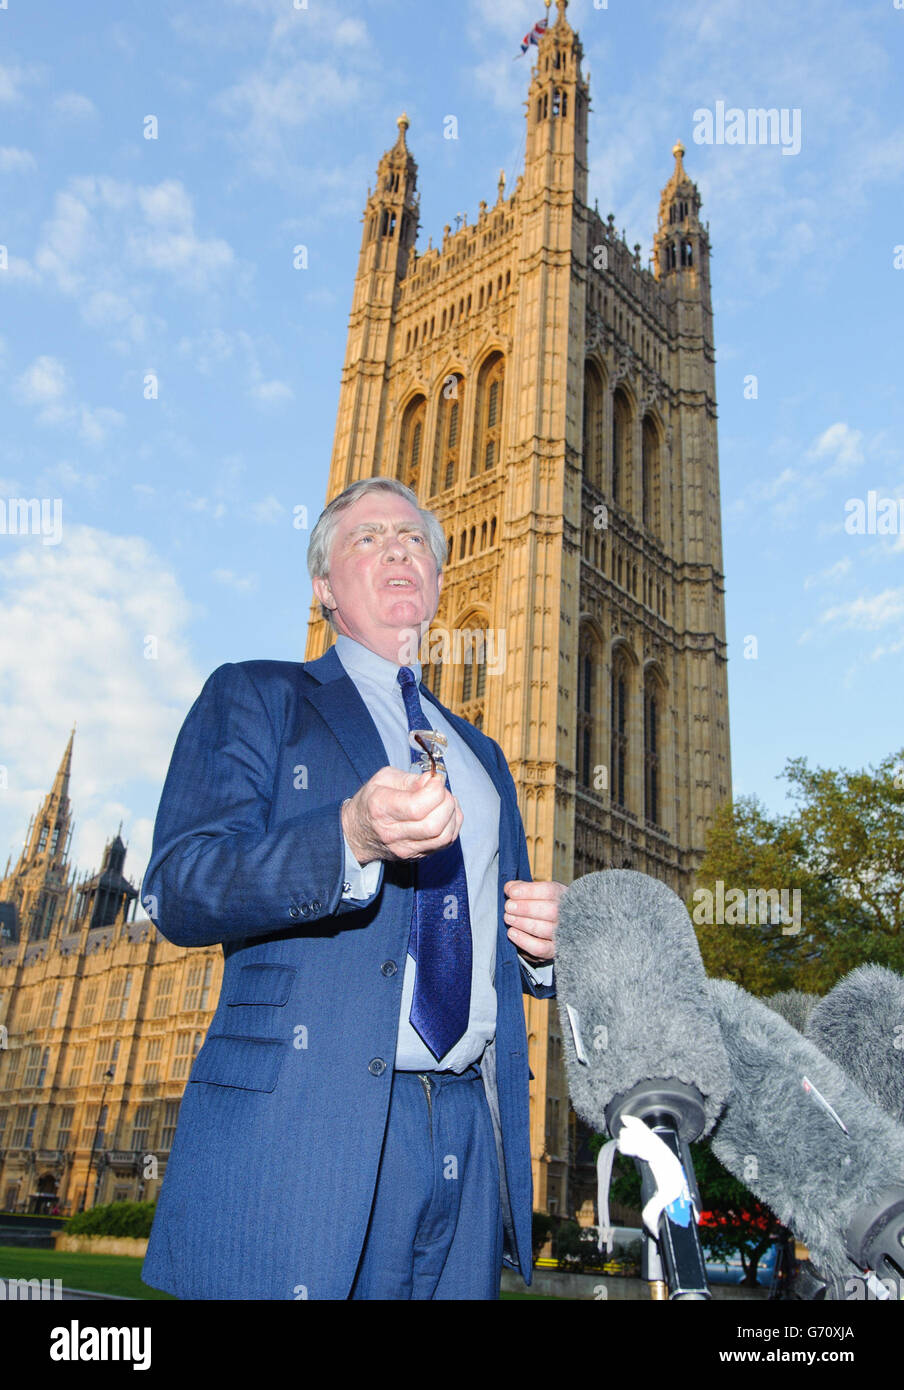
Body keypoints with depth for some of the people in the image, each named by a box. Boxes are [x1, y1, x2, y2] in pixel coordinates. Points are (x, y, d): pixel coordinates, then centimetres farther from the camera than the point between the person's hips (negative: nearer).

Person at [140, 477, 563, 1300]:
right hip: (301, 1130, -4)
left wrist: (541, 941, 2)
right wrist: (351, 837, -25)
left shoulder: (479, 753, 21)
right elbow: (177, 893, -9)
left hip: (471, 1138, 5)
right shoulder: (255, 698, 4)